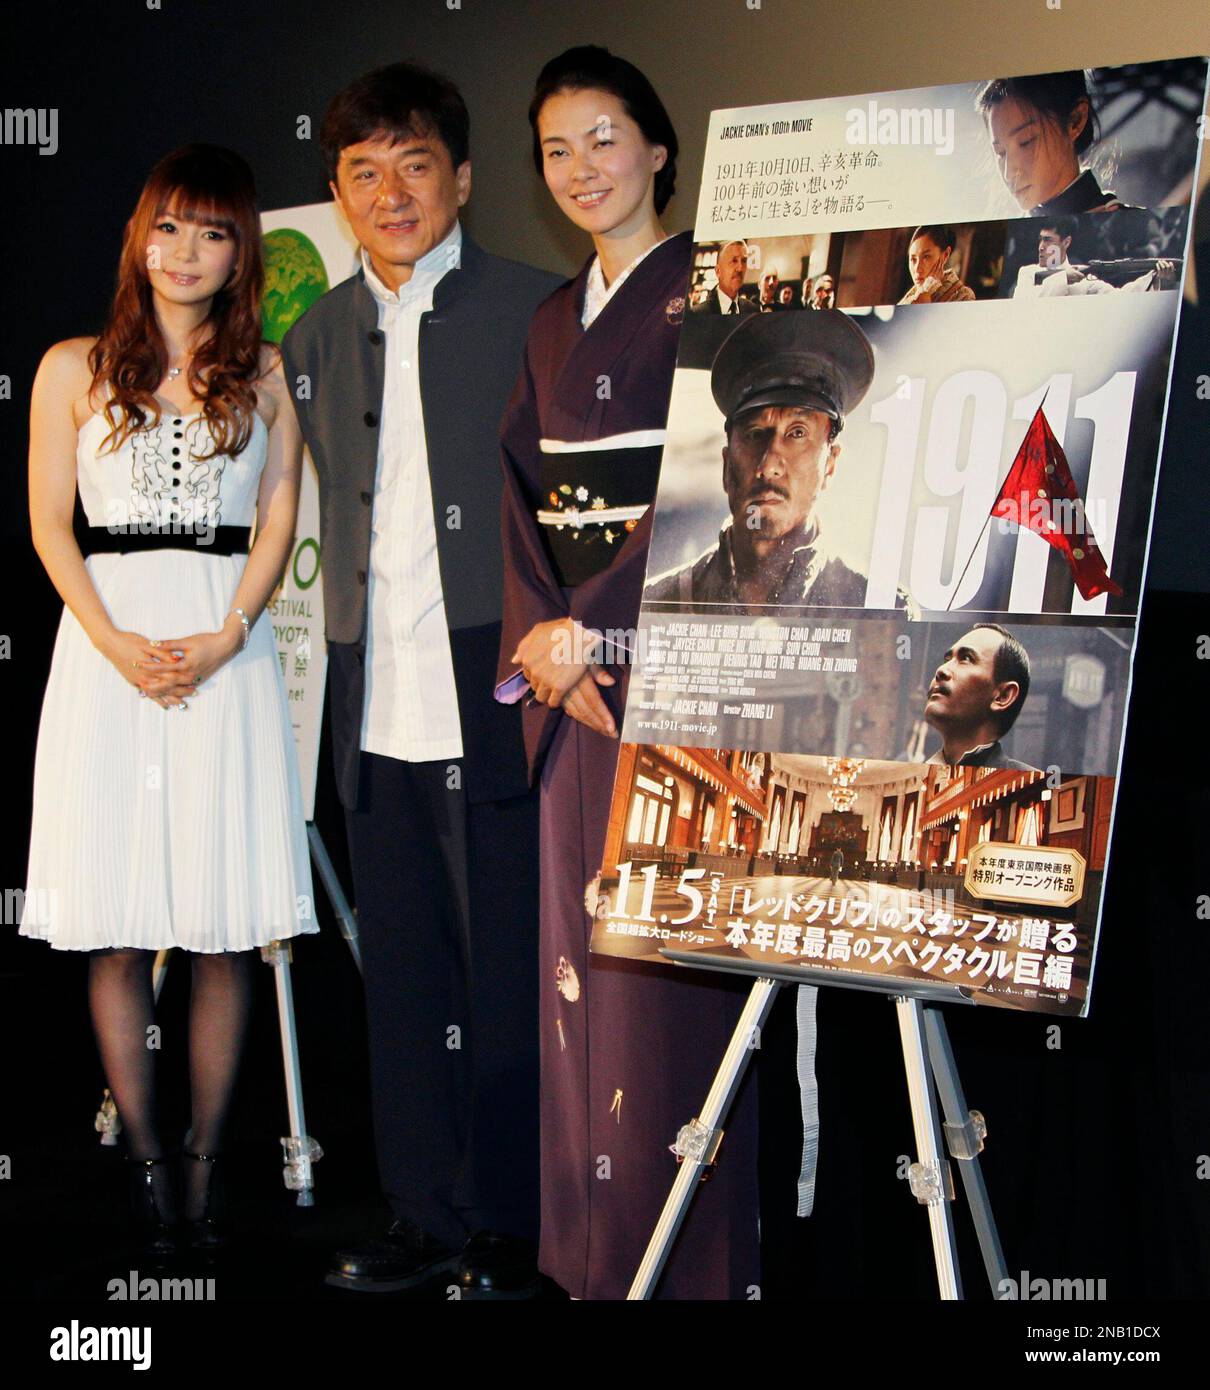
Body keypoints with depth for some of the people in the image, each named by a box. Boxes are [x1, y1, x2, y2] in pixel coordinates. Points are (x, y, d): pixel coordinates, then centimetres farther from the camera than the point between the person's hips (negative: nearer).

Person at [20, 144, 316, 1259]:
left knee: (226, 926, -1)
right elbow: (50, 525, 6)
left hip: (228, 645, 0)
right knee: (115, 927, -2)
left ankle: (204, 1167, 8)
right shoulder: (75, 367, 10)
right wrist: (117, 643, -9)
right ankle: (147, 1168, 7)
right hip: (107, 640, 0)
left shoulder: (266, 373, 12)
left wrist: (224, 640, -9)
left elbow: (279, 521, 7)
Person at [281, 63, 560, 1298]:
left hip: (499, 707, -5)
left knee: (510, 980, 3)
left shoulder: (534, 312, -3)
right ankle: (427, 1216, 25)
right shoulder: (317, 336, 13)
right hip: (379, 718, 5)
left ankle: (517, 1228, 18)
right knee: (402, 981, 12)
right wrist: (346, 660, 14)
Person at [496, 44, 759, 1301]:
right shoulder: (553, 323, 17)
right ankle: (593, 1234, 20)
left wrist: (594, 627, -15)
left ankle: (690, 1249, 6)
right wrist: (546, 638, -5)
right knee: (578, 916, 9)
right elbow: (525, 495, 10)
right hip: (567, 661, 7)